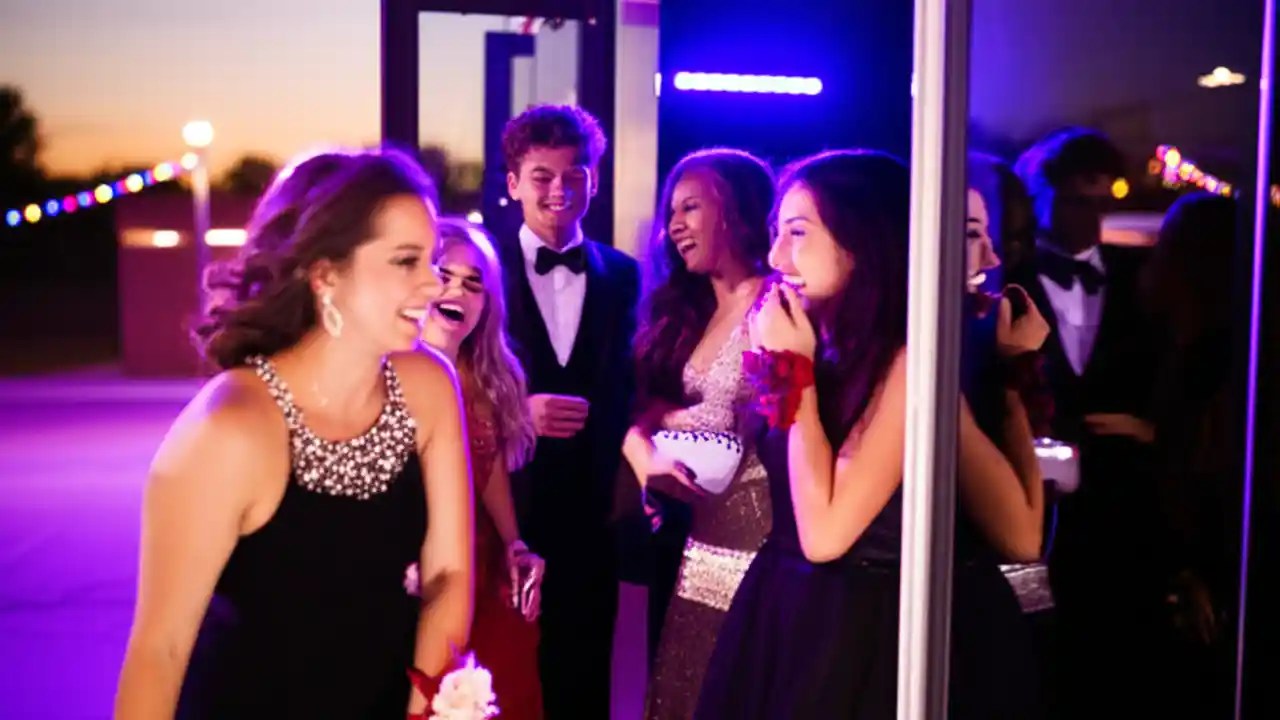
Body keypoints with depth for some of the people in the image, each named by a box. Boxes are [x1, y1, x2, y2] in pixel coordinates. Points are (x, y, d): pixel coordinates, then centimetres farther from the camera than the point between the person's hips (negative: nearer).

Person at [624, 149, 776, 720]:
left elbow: (741, 428, -17)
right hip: (701, 544, 8)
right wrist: (643, 450, -13)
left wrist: (666, 416, -1)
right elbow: (643, 406, 8)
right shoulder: (688, 312, 13)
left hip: (759, 540, -8)